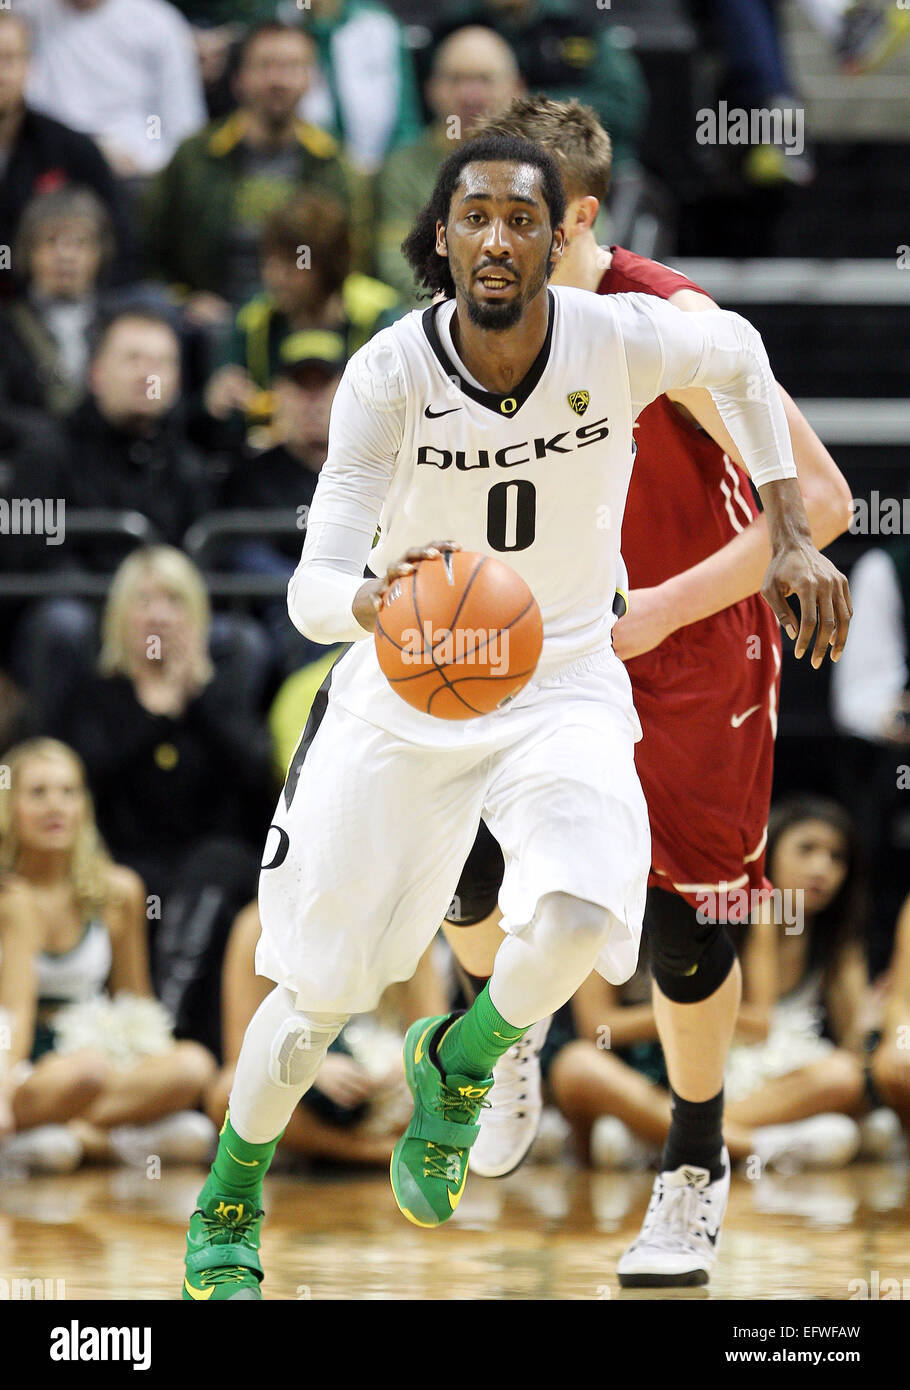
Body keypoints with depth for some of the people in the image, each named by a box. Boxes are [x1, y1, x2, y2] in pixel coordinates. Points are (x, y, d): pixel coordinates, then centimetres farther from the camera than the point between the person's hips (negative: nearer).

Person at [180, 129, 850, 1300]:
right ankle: (227, 1209, 32)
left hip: (562, 688, 0)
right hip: (400, 698, 0)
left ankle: (458, 1063, 6)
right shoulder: (389, 375, -21)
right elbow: (312, 589, -25)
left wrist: (789, 537, 4)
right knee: (315, 998, 3)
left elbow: (739, 357, 7)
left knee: (580, 916, -29)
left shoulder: (619, 339, -18)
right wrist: (371, 601, -49)